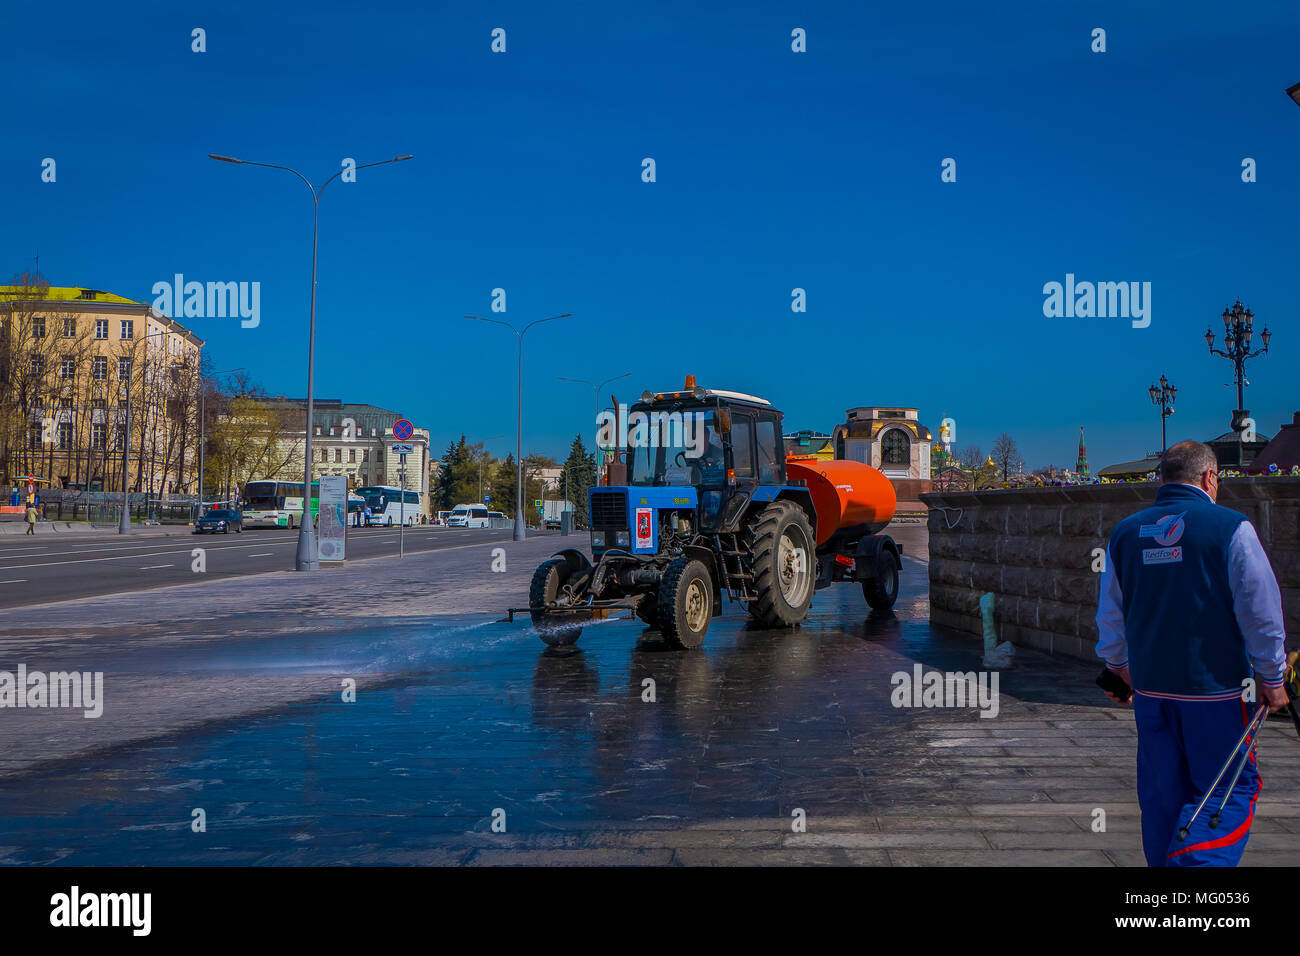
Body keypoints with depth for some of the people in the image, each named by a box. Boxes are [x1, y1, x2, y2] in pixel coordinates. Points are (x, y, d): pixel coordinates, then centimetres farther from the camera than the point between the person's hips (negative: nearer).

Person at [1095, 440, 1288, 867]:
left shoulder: (1125, 532, 5)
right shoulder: (1230, 528, -10)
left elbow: (1110, 615, 13)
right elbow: (1262, 611, -8)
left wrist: (1118, 666, 26)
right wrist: (1271, 678, 3)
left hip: (1150, 687, 5)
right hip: (1217, 688, -5)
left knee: (1161, 794, 14)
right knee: (1230, 788, 6)